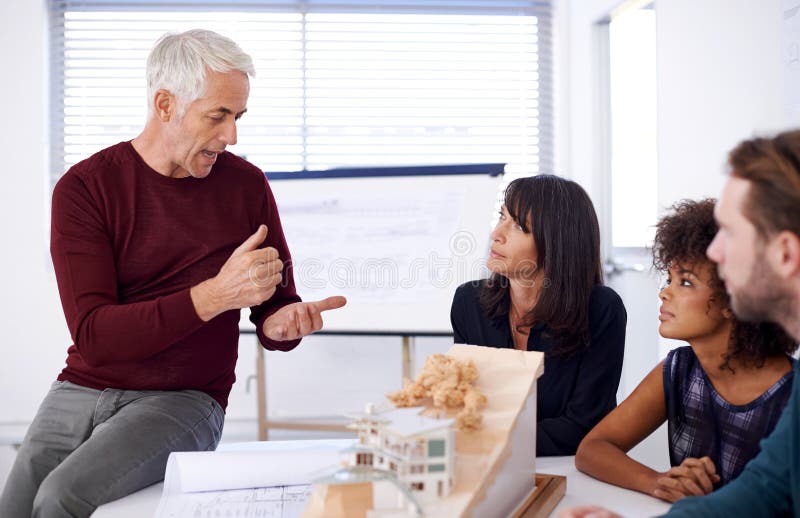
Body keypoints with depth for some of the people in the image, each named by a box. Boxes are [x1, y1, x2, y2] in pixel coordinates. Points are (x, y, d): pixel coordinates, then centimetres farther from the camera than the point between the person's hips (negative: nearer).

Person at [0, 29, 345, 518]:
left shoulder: (246, 185, 1)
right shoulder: (85, 188, -4)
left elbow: (275, 311, 10)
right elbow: (93, 335, -14)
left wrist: (285, 323, -16)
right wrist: (215, 295, -26)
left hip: (184, 400, -1)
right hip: (81, 390, 1)